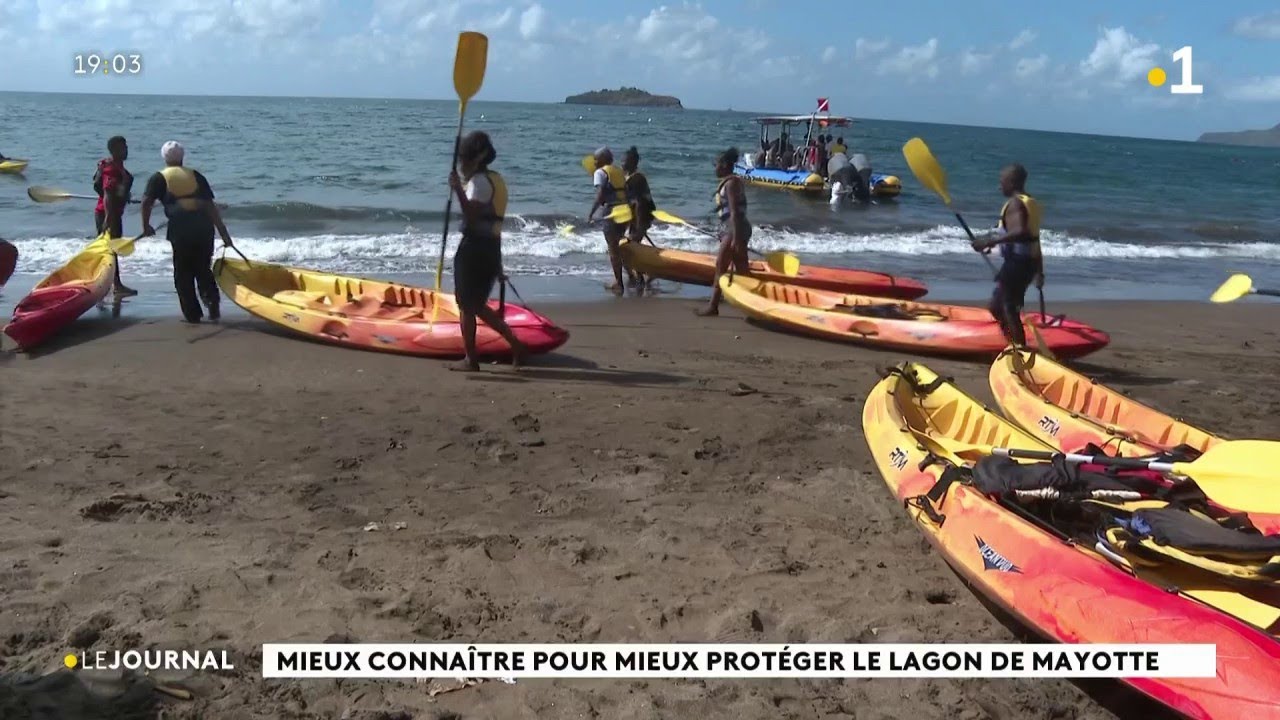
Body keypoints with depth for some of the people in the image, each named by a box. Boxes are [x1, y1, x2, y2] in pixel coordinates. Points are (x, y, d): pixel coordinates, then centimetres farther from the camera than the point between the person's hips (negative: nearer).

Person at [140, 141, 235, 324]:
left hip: (181, 228, -3)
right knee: (204, 269, 18)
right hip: (204, 225, 3)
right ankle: (212, 303, 0)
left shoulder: (159, 178, 11)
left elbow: (146, 202, -2)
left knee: (183, 274, 11)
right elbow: (211, 205, 11)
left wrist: (146, 226, 12)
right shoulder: (195, 175, 18)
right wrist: (223, 232, 11)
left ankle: (192, 314, 11)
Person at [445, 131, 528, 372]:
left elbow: (472, 216, -25)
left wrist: (458, 190, -28)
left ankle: (471, 359, 7)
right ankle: (516, 345, 11)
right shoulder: (496, 180, 16)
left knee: (466, 305, 1)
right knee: (479, 305, 17)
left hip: (474, 248, -9)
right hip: (492, 247, 9)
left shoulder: (478, 181, -12)